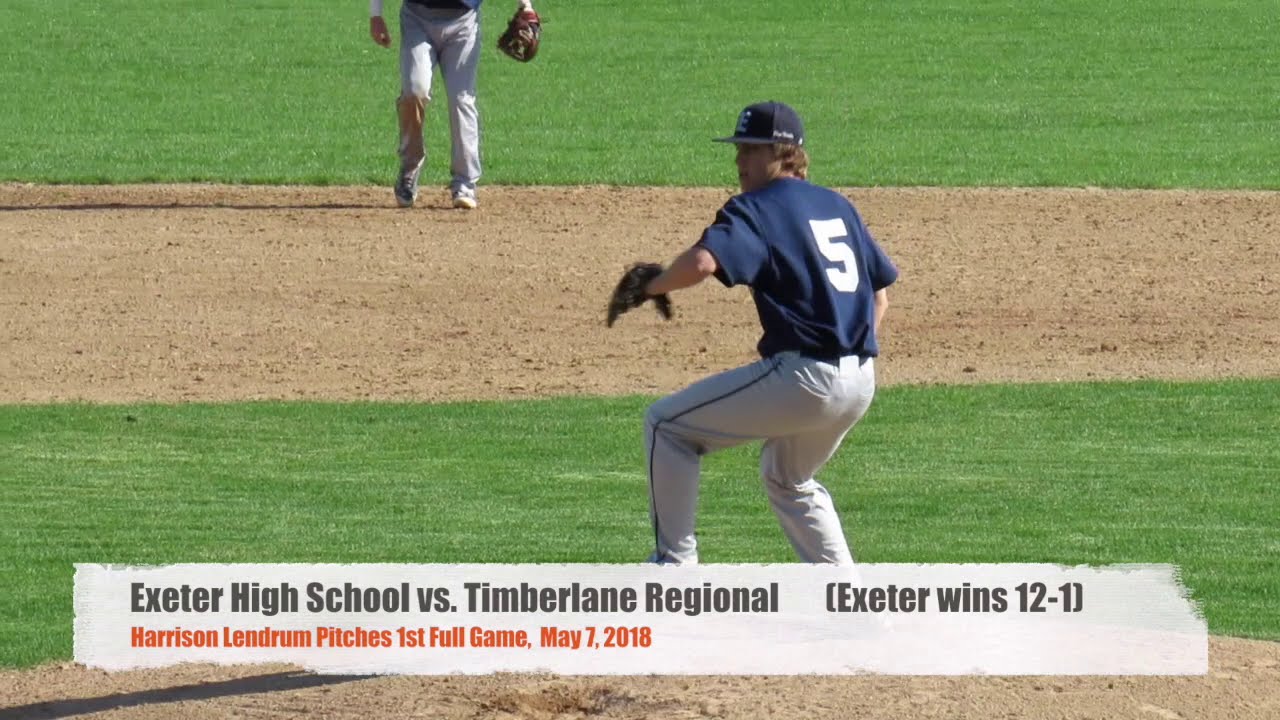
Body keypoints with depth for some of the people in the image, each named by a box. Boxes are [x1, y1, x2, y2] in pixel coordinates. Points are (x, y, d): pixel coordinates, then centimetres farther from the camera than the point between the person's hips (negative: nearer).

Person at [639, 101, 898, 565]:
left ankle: (674, 562, 6)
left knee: (665, 426, 7)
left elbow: (702, 263, -25)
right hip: (861, 383, 8)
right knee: (789, 479, 33)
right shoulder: (837, 206, 18)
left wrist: (653, 286, -7)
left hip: (803, 378, -8)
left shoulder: (756, 209, -6)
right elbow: (880, 288, 22)